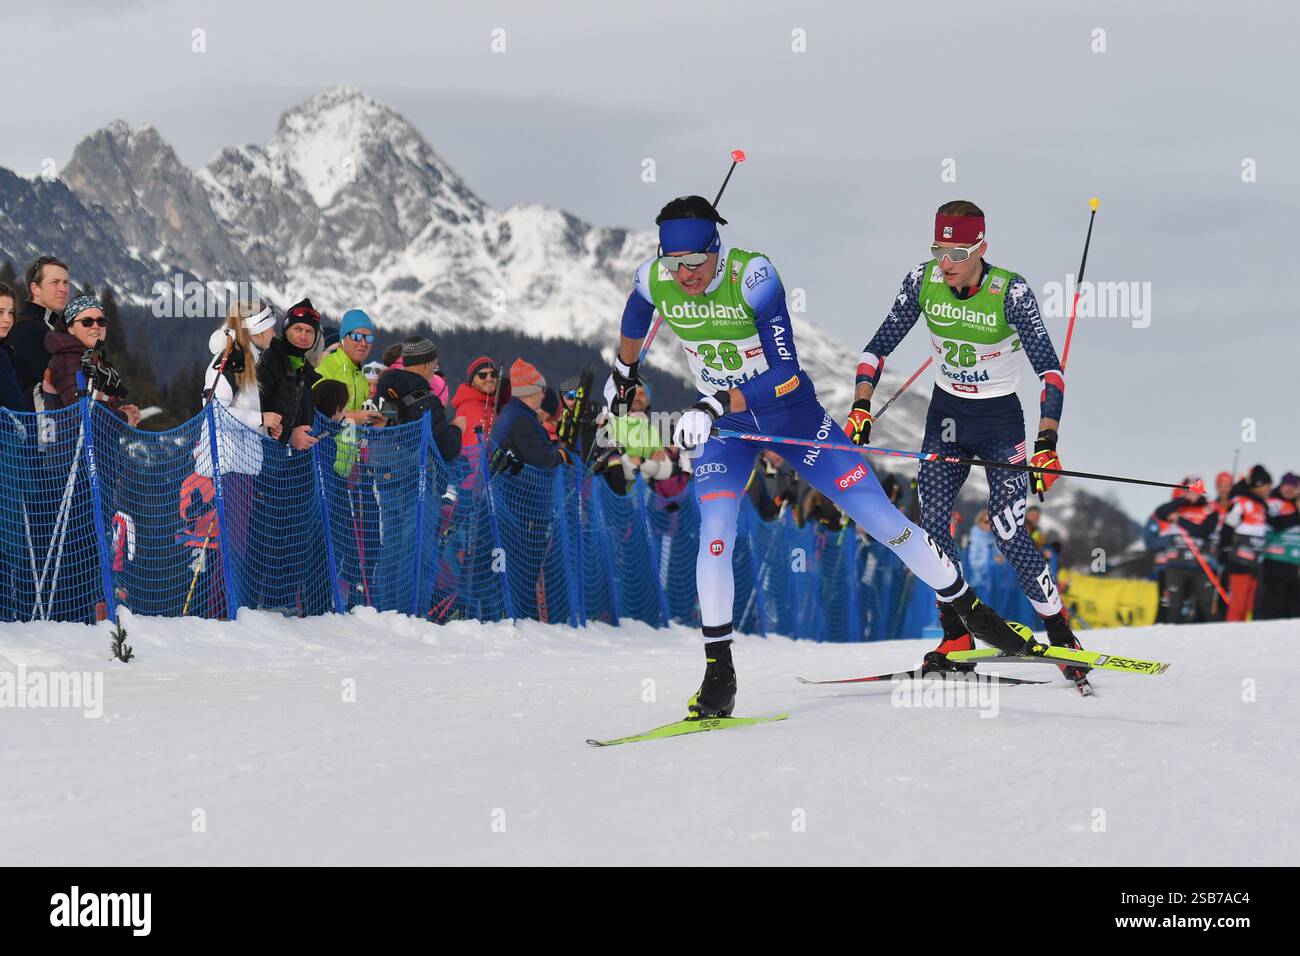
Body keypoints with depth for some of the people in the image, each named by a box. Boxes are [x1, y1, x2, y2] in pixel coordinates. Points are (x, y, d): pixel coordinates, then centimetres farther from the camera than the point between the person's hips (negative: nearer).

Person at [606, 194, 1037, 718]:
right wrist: (624, 372, 27)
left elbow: (785, 373, -32)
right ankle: (719, 673, -7)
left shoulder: (753, 275, -28)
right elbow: (634, 319, 11)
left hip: (791, 410, -2)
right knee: (714, 532, -20)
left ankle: (975, 613, 14)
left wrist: (715, 406, -43)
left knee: (879, 516, -2)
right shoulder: (653, 281, -16)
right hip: (721, 425, 2)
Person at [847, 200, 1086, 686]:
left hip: (1001, 419, -4)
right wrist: (860, 408, -17)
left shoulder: (1010, 291, -22)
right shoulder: (923, 281, -11)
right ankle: (956, 638, 3)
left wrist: (1046, 442, -35)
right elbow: (880, 346, -3)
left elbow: (1049, 368, -24)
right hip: (946, 413, 4)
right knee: (932, 524, -8)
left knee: (1008, 533, -14)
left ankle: (1061, 635, -1)